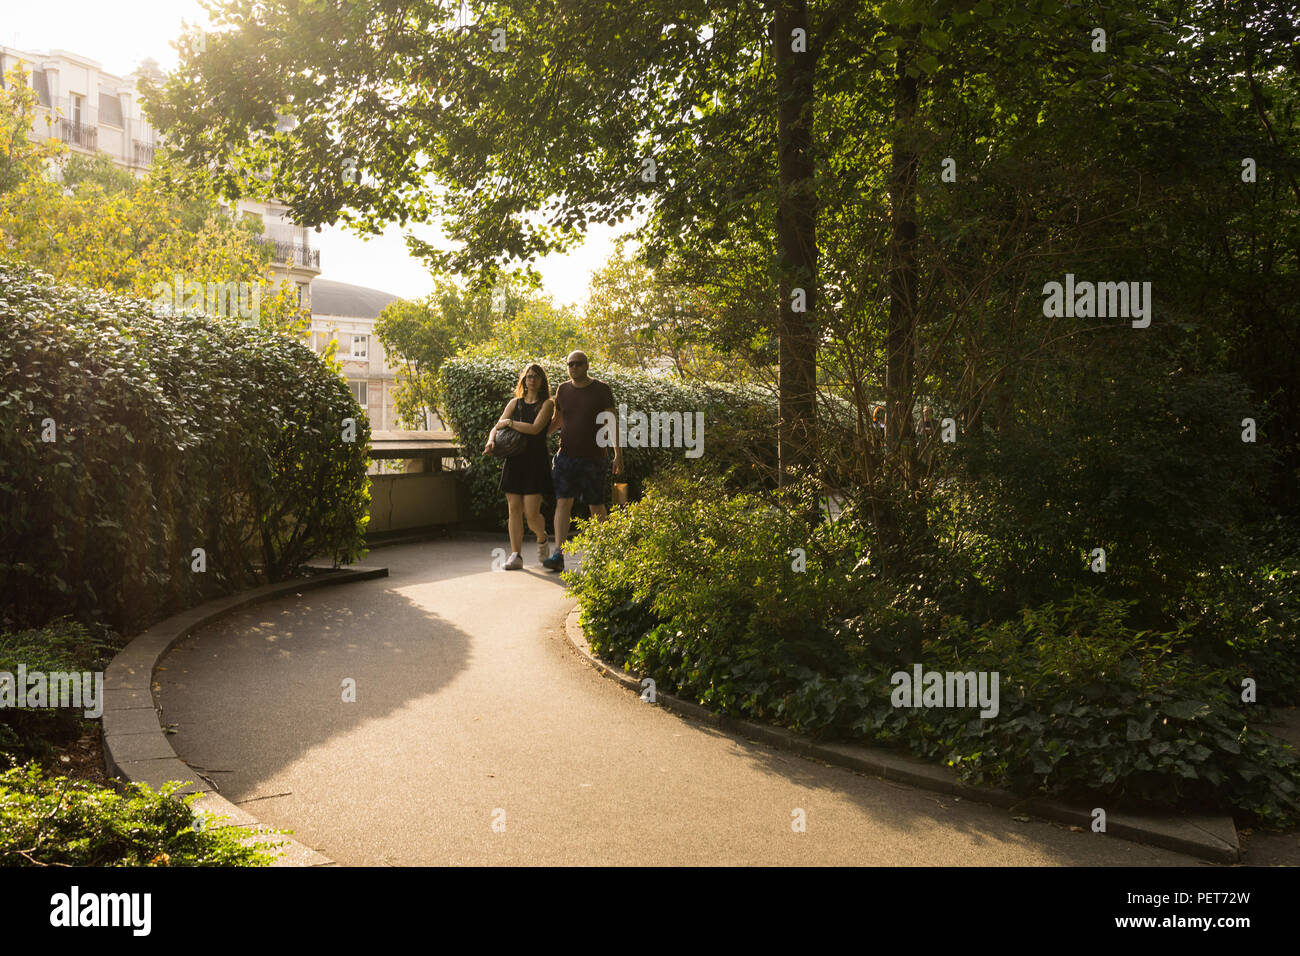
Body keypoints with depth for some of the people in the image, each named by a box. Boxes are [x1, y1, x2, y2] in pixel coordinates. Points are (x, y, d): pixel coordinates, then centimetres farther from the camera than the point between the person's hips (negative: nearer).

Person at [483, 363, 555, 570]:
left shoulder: (547, 404, 1)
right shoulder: (514, 403, 13)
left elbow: (535, 428, -13)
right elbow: (497, 427, 9)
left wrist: (509, 422, -6)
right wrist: (491, 441, -12)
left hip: (535, 462, -4)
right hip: (514, 460, 4)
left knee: (531, 513, -7)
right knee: (514, 509, 0)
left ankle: (542, 539, 25)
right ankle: (516, 555, 5)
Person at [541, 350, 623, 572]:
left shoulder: (601, 389, -3)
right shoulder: (563, 389, 8)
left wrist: (618, 454, -10)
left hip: (592, 458, -3)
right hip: (566, 455, 3)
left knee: (596, 506, 5)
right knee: (562, 502, -9)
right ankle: (558, 555, -14)